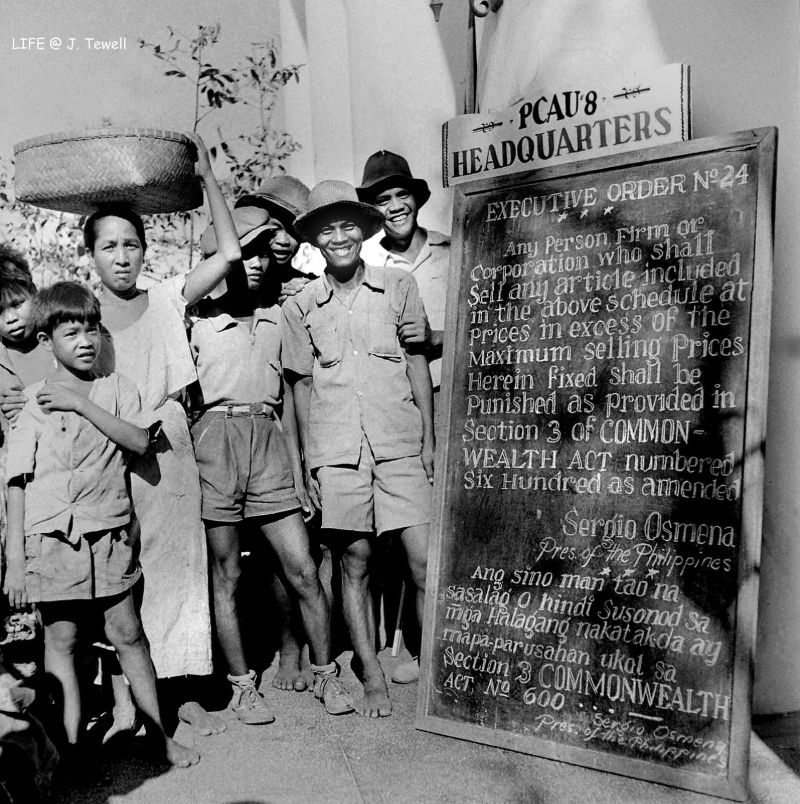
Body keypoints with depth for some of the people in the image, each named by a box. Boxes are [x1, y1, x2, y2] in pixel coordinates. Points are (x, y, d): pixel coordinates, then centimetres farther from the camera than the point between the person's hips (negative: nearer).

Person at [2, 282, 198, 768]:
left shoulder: (117, 390, 5)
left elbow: (140, 441, -12)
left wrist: (82, 403, -16)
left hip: (108, 535, 1)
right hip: (51, 538, 0)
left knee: (127, 633, 6)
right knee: (62, 639, 7)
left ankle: (159, 733, 19)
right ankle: (69, 746, 19)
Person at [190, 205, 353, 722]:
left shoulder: (277, 315, 14)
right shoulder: (199, 317, 2)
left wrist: (298, 471, 14)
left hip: (269, 442, 3)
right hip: (215, 441, -3)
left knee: (303, 570, 2)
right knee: (226, 574, 6)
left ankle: (326, 674, 20)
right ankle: (242, 684, 21)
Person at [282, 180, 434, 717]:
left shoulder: (399, 287, 6)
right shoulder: (301, 307, 9)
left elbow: (419, 364, 8)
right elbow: (302, 384, 11)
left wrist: (430, 438, 3)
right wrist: (309, 460, 7)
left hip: (401, 445, -1)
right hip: (337, 452, 1)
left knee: (425, 562, -4)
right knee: (355, 562, 6)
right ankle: (374, 680, 19)